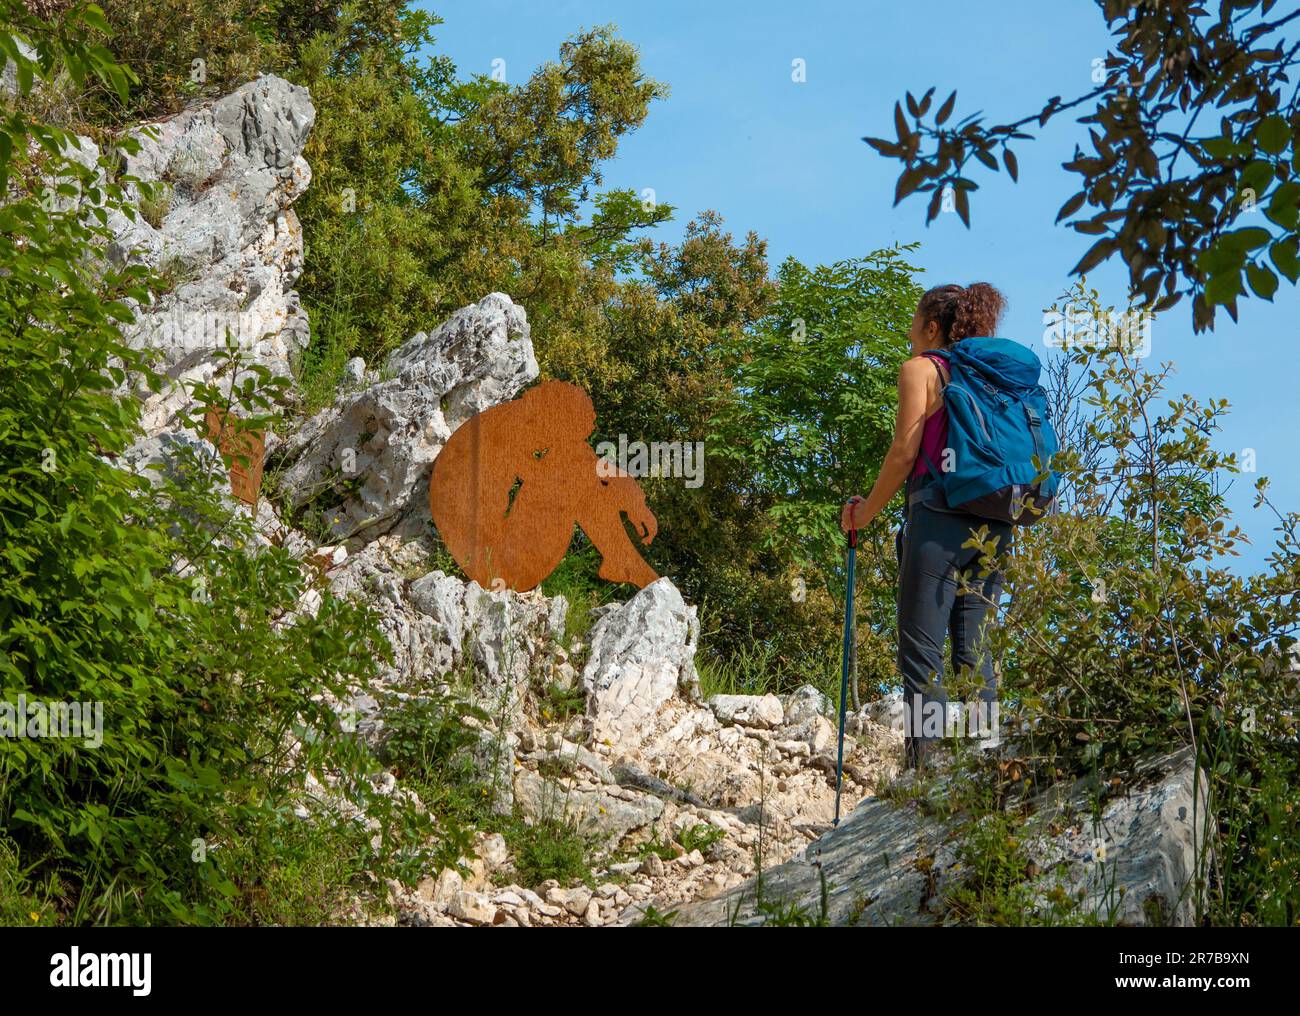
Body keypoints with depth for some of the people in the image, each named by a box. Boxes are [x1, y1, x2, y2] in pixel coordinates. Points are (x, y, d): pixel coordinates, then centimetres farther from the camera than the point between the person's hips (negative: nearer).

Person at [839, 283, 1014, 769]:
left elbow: (905, 452, -6)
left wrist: (866, 510, 4)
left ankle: (925, 764, -14)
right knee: (974, 647, 8)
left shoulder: (920, 368, 1)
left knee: (922, 648, -7)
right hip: (995, 524, 6)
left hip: (940, 516, -6)